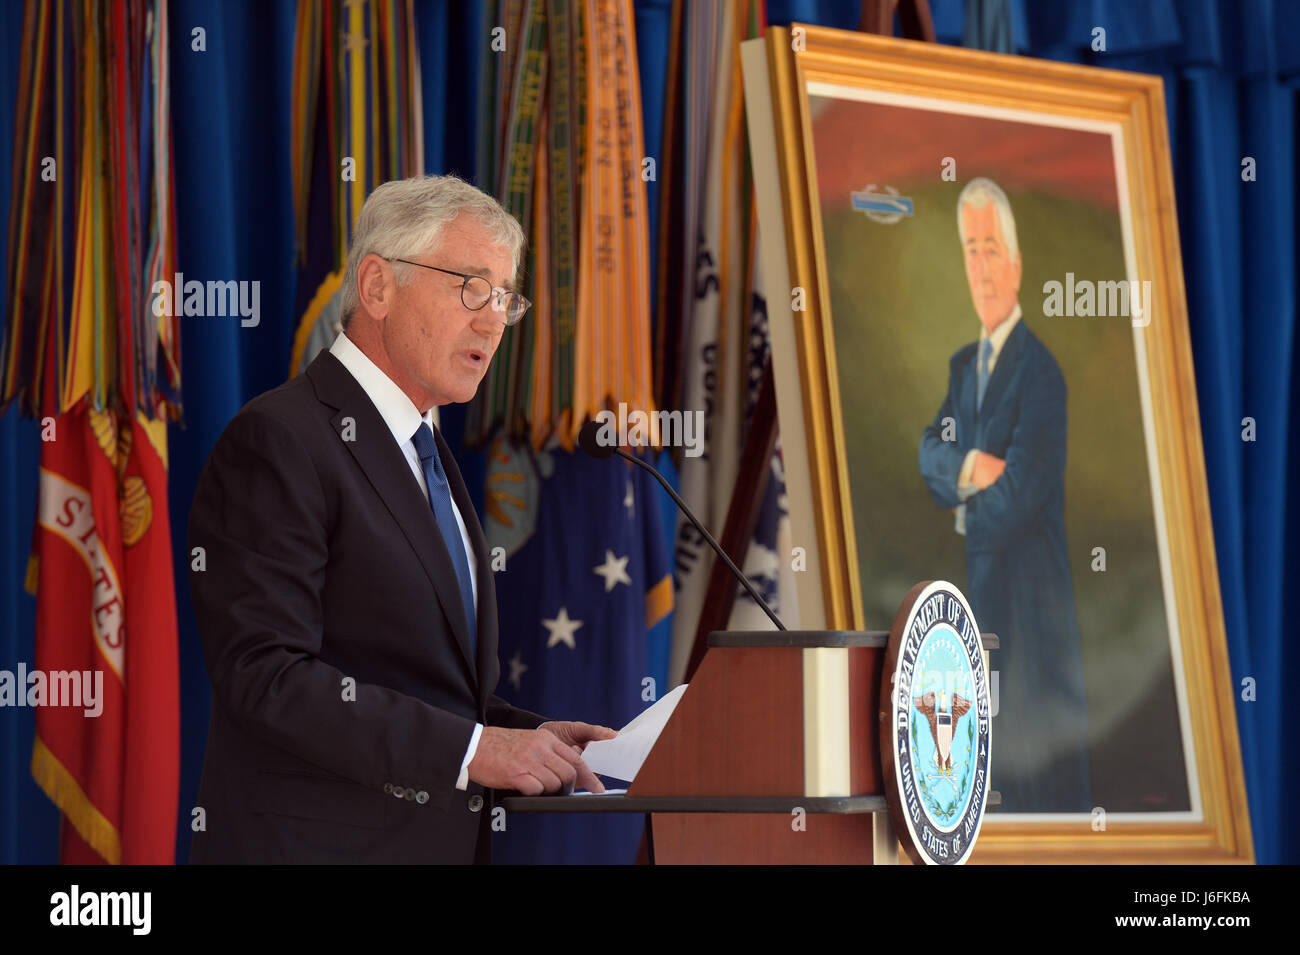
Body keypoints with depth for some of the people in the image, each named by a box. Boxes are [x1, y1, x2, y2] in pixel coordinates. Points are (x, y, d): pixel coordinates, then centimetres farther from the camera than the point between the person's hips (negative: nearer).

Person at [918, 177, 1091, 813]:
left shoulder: (1039, 371, -14)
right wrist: (967, 469, -14)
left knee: (1043, 783, -5)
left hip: (1032, 602, -8)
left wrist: (963, 512, -2)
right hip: (981, 595, 8)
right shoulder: (963, 366, 14)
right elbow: (929, 453, 6)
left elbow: (1015, 499, -19)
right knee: (1002, 777, 11)